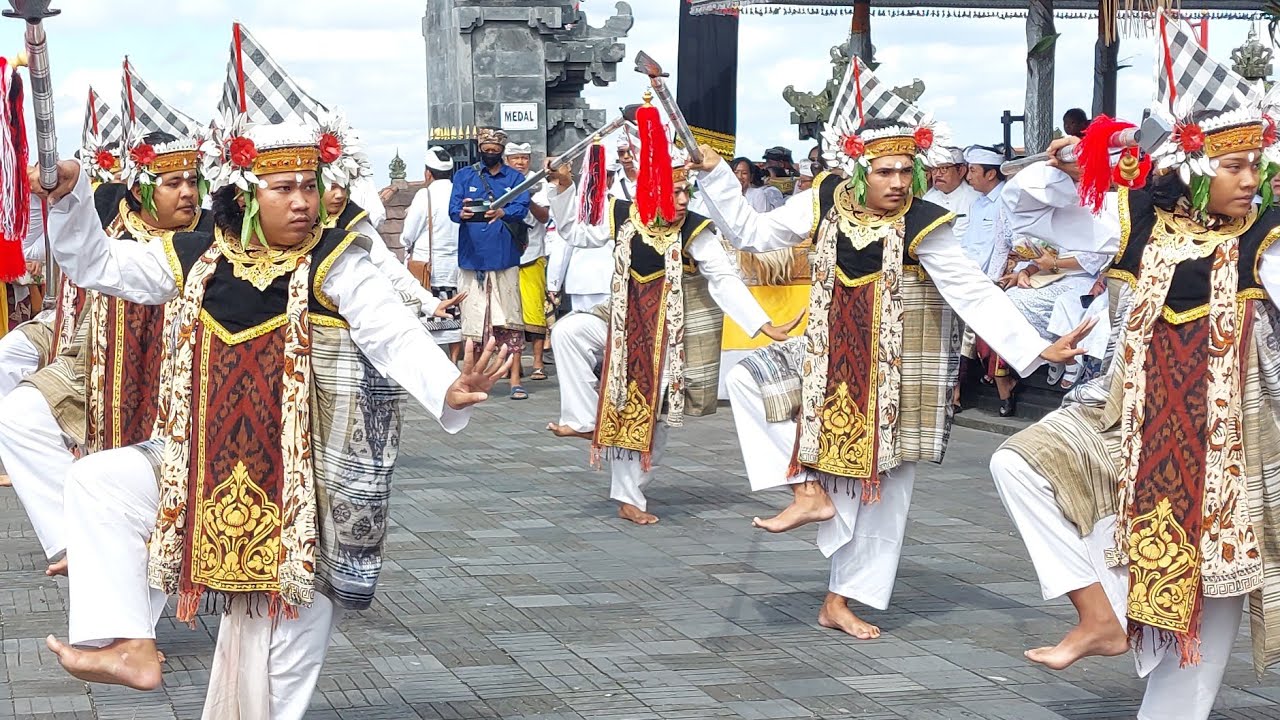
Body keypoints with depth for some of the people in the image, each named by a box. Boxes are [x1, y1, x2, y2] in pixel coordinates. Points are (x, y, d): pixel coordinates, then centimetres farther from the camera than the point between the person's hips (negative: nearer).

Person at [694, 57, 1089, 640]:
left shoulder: (920, 227, -20)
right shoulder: (825, 204, -10)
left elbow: (974, 295, -19)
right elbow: (750, 233, -2)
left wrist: (1036, 349, -25)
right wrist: (712, 174, -11)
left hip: (895, 373, -3)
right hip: (829, 357, 3)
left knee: (877, 483, 4)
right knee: (748, 378, -15)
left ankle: (841, 601, 18)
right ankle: (809, 491, -9)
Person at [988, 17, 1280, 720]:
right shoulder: (1135, 219, -4)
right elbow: (1024, 211, 2)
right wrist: (1061, 172, -16)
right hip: (1130, 424, 2)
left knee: (1207, 601, 4)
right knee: (1018, 463, -15)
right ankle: (1101, 614, -11)